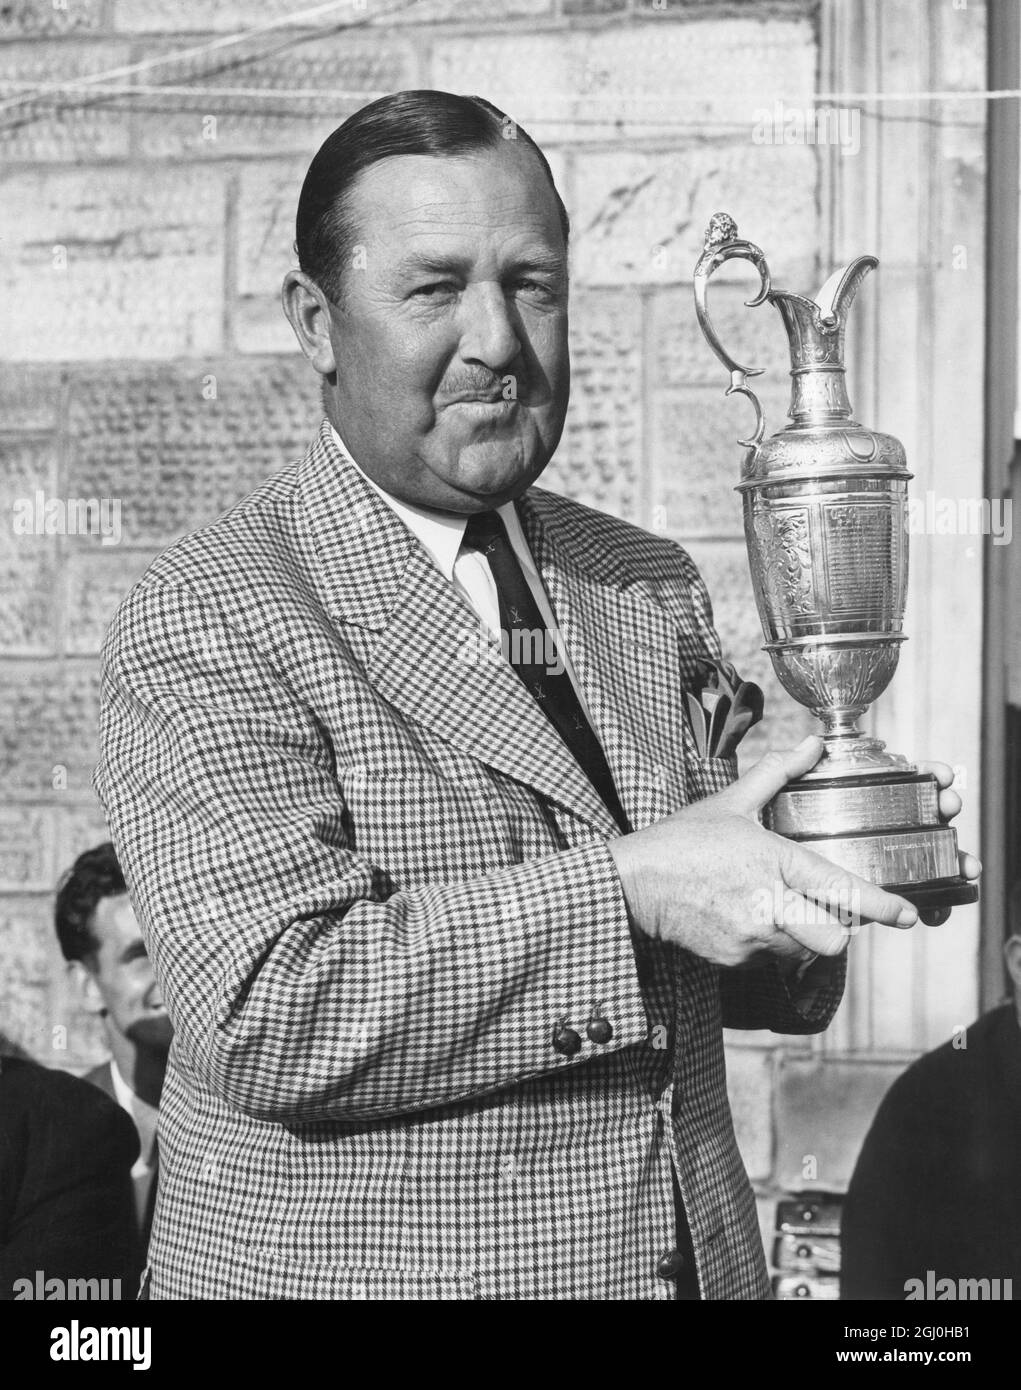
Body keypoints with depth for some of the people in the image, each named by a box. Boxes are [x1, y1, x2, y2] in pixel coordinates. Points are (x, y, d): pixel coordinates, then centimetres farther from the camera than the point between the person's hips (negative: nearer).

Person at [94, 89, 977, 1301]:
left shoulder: (650, 588, 6)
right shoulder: (206, 620, -13)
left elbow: (741, 973, 11)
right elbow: (265, 1015, -23)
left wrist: (820, 871, -10)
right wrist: (626, 885, -27)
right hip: (350, 1271, -6)